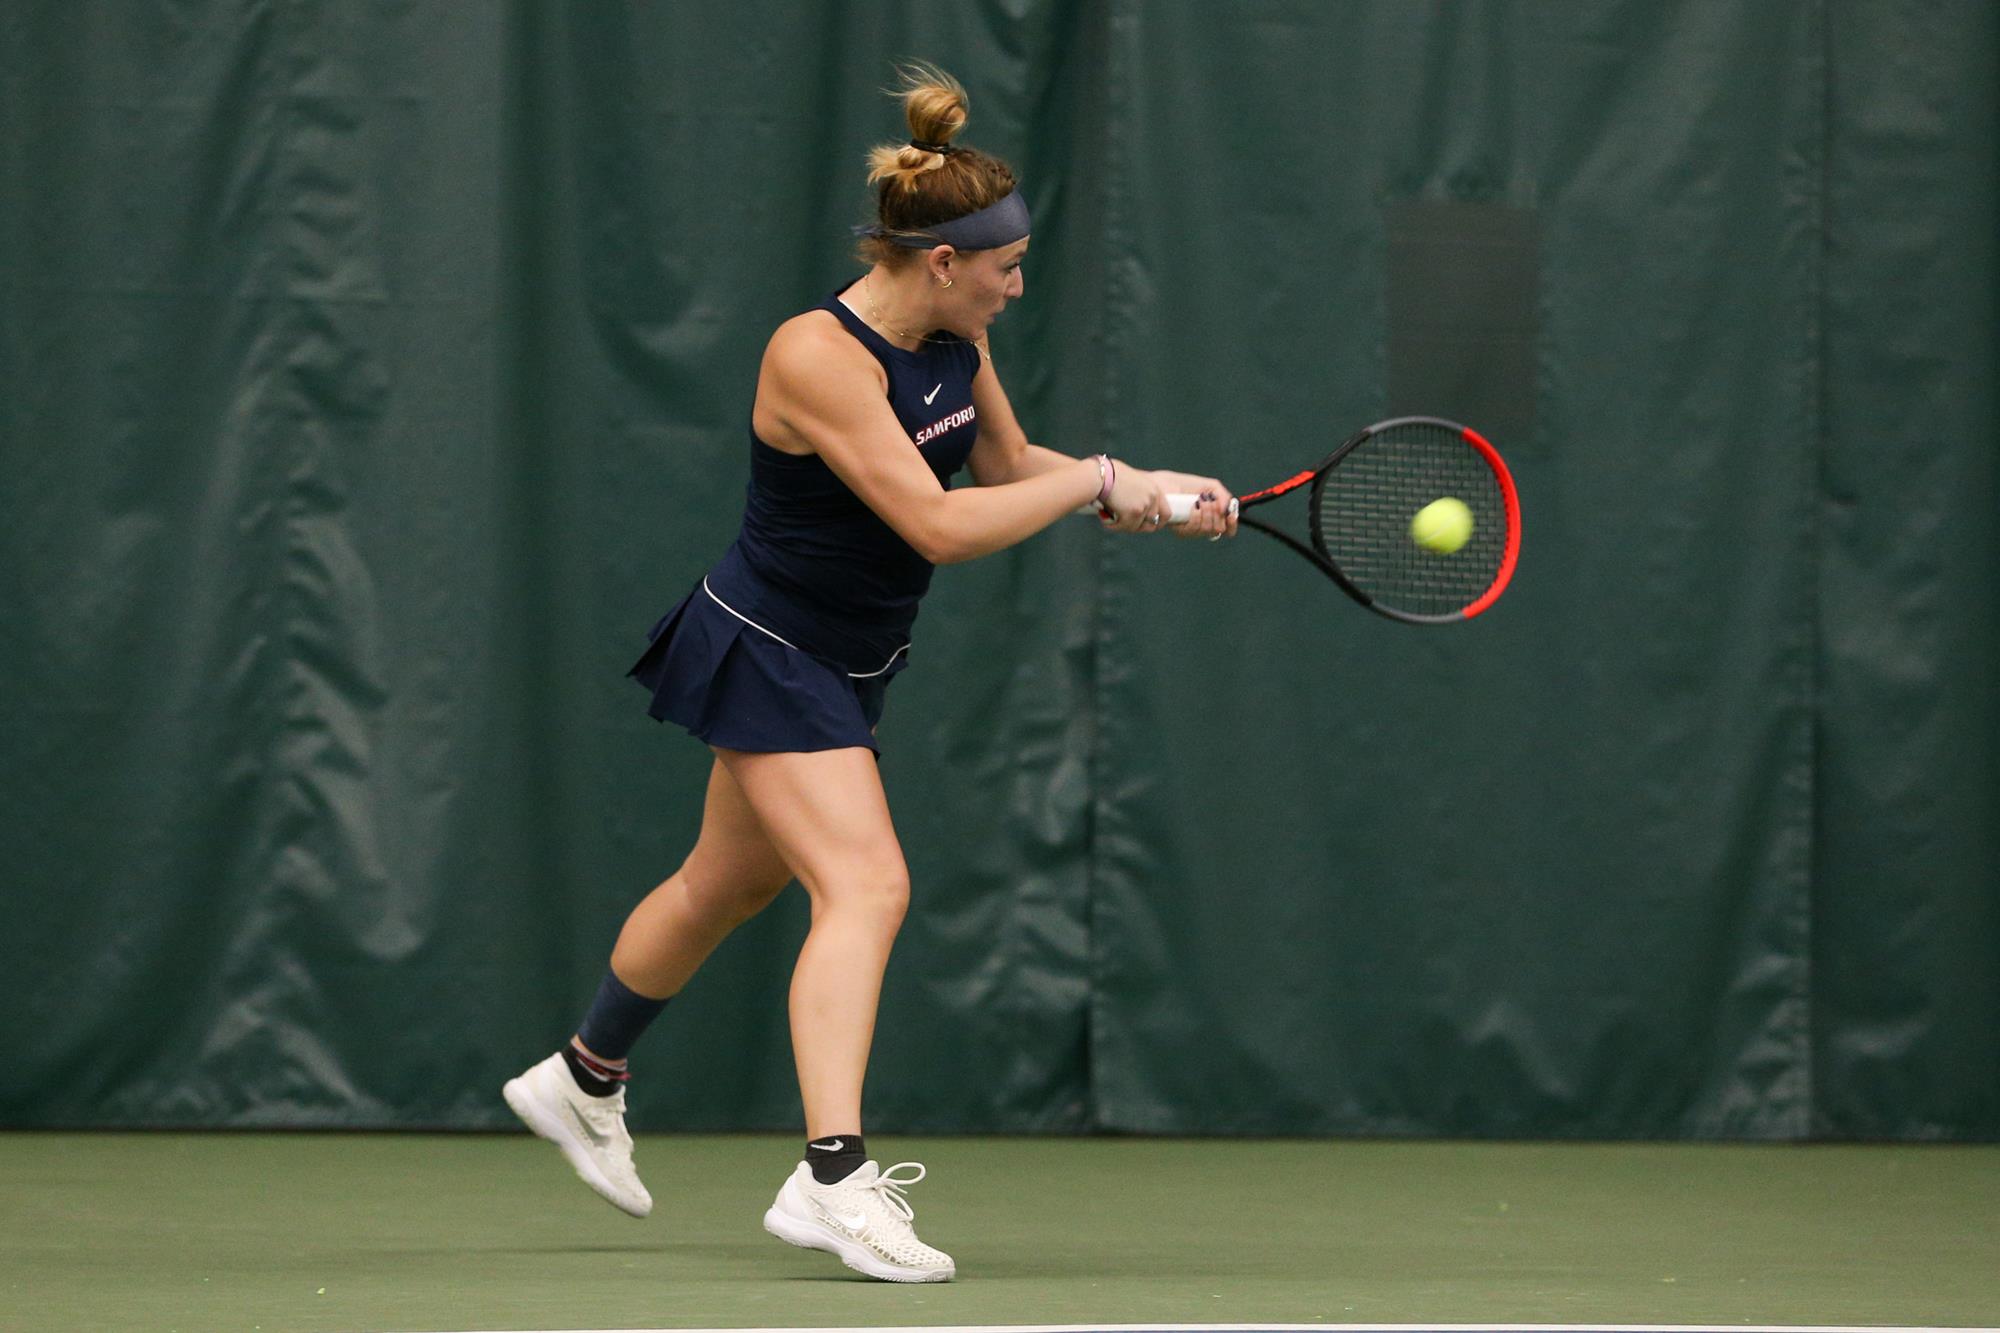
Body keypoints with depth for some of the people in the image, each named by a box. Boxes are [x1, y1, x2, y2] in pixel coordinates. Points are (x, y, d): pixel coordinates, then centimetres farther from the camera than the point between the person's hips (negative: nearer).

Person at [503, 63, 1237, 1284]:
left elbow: (1012, 468, 13)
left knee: (730, 883, 23)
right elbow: (939, 526, -34)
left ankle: (585, 1081, 45)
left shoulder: (955, 346, -3)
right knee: (867, 885, -22)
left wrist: (1155, 492, -1)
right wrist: (1102, 481, -26)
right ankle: (832, 1181, -29)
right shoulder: (819, 358, -29)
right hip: (768, 654, -9)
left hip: (846, 667, 9)